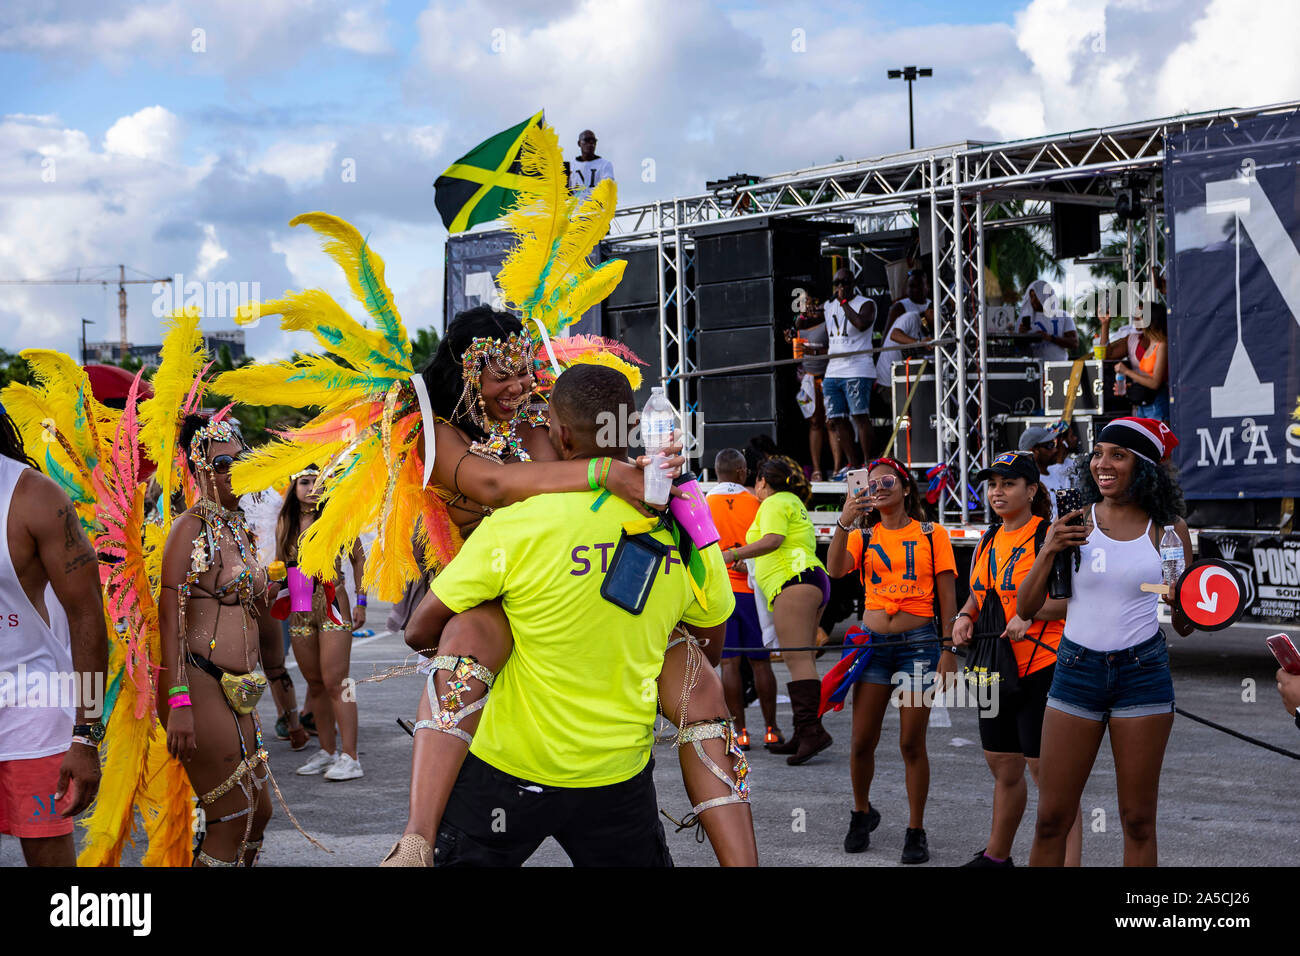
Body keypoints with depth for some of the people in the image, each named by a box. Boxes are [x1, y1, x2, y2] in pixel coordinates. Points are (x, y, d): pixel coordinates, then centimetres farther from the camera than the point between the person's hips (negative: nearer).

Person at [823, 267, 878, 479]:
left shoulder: (865, 304, -1)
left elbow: (862, 324, -22)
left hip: (857, 370, -7)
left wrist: (844, 302, -15)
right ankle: (852, 463, 11)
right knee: (835, 420, 4)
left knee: (860, 416, -12)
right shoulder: (829, 307, 20)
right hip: (833, 372, 7)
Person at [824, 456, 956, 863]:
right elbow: (835, 569, -10)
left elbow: (947, 596, 3)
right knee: (862, 741, 3)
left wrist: (948, 649, -4)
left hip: (919, 643, -2)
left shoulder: (932, 535, 5)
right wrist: (845, 521, -19)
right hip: (873, 642, 2)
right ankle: (861, 814, 27)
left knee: (912, 743, -2)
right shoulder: (862, 536, 10)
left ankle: (916, 831, 11)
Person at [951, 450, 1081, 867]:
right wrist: (965, 616, 3)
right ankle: (997, 856, 36)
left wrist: (1030, 612, -24)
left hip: (1041, 669, -7)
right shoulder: (988, 541, 12)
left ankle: (1068, 863, -5)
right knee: (1003, 767, 20)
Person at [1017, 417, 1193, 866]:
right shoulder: (1074, 523, 2)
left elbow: (1184, 626, 7)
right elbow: (1026, 608, 1)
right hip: (1077, 669, 1)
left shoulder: (1168, 528, 1)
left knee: (1138, 821, 5)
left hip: (1143, 672, -1)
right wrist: (1048, 551, -12)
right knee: (1052, 818, 1)